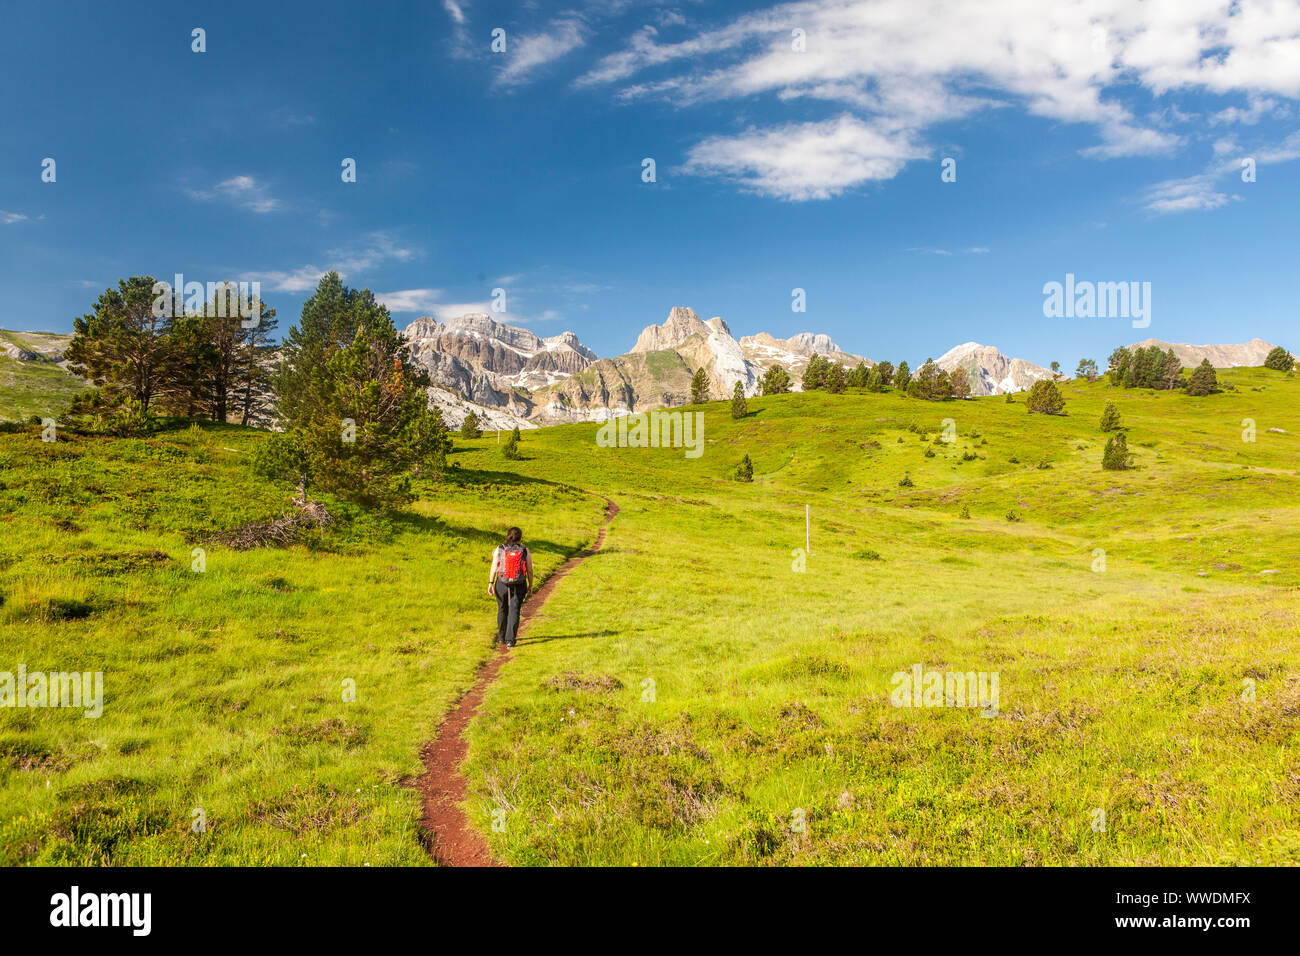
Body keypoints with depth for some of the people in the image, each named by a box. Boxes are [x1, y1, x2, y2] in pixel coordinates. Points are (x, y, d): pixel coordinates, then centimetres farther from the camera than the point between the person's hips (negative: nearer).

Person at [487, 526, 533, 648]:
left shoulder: (499, 549, -3)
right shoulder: (525, 551, -3)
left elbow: (494, 567, -10)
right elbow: (530, 570, -2)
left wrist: (490, 583, -9)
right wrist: (530, 585, 10)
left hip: (502, 584, 1)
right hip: (519, 586, -1)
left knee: (502, 610, 18)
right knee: (514, 611, 1)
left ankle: (501, 637, 32)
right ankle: (510, 639, -10)